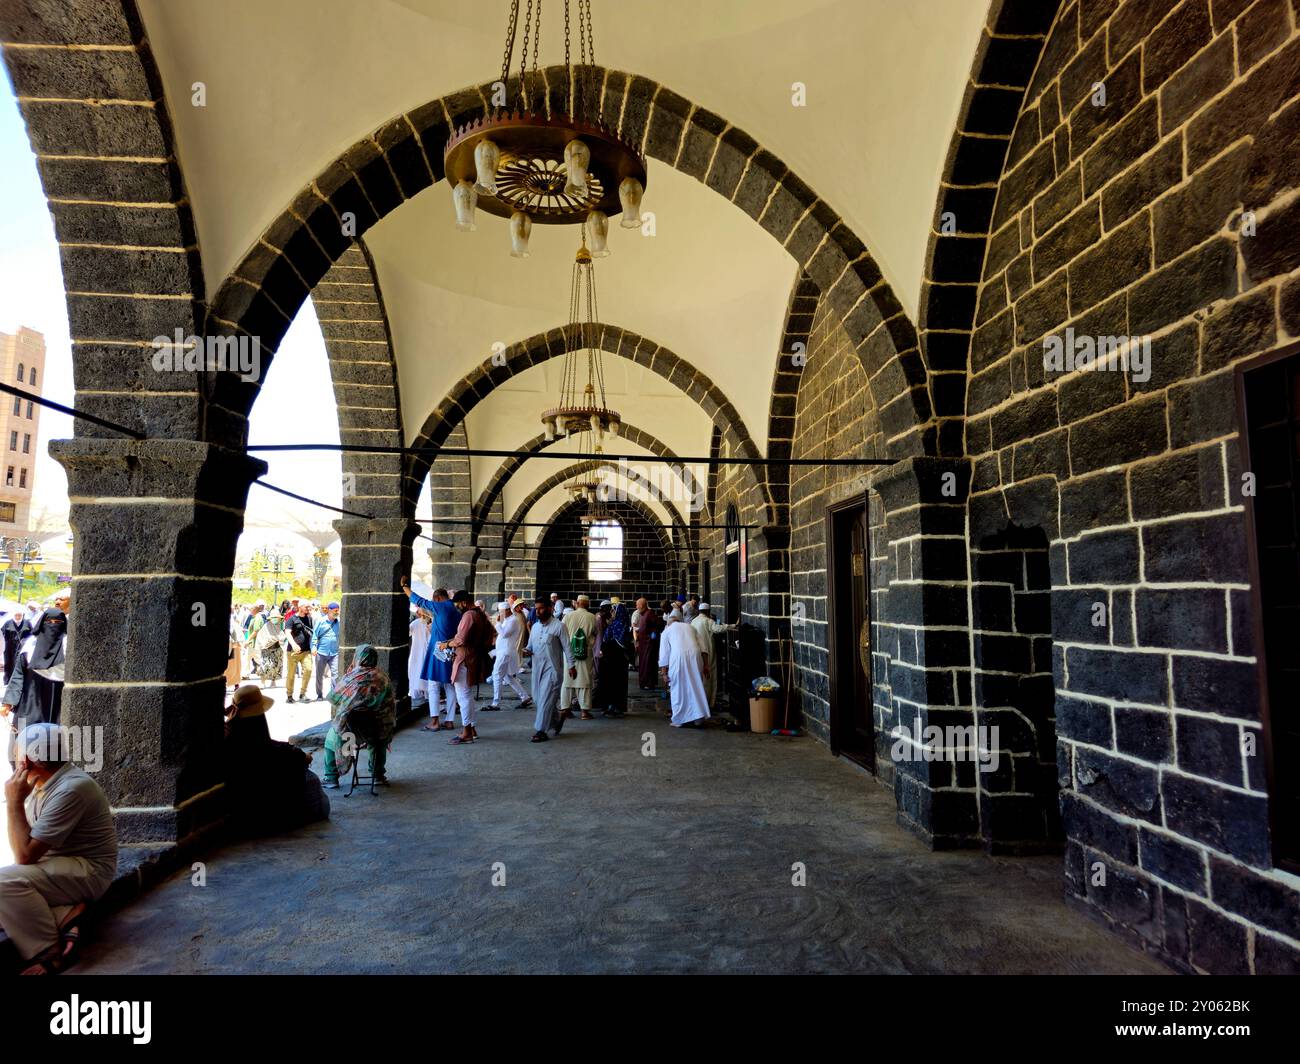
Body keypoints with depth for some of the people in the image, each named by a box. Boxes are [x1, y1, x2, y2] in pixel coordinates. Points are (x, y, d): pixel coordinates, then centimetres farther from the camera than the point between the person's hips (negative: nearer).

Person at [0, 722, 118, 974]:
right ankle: (67, 912, -9)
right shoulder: (44, 782, 7)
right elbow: (28, 844, 15)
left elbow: (25, 855, -24)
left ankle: (50, 951, -12)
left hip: (88, 871, -10)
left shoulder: (70, 789, -24)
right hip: (58, 864, 10)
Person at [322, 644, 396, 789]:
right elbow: (391, 703, 5)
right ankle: (379, 775, 41)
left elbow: (332, 698, 0)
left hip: (352, 729, -2)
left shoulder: (352, 677, -12)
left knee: (331, 736, 28)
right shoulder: (383, 677, -4)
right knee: (381, 734, 37)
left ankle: (331, 778, 30)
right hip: (378, 731, 2)